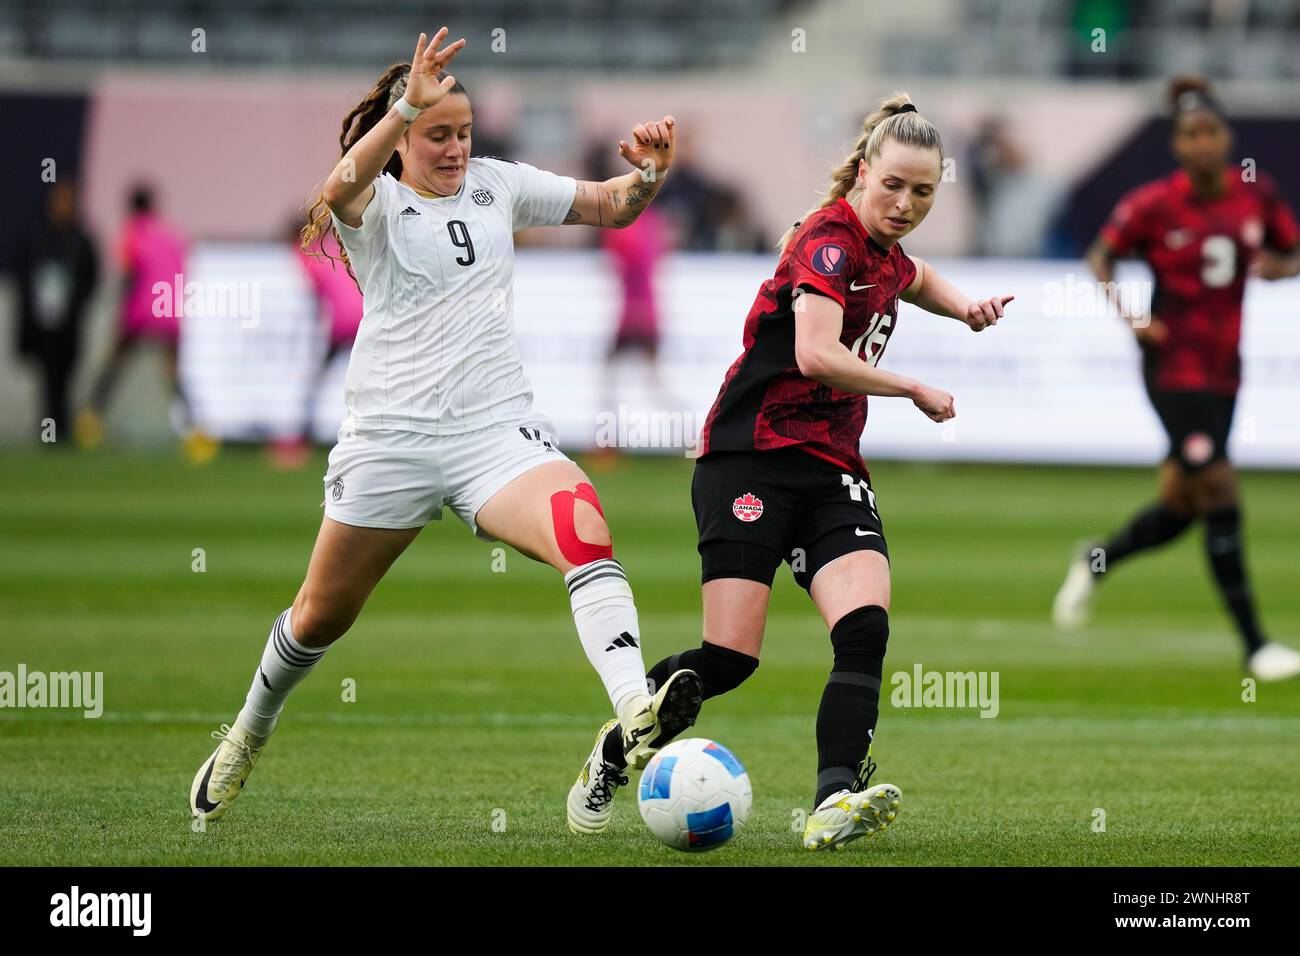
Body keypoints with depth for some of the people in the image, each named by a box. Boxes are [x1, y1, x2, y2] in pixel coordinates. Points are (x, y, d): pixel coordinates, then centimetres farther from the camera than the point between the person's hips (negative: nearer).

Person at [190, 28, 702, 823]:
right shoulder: (376, 203, -2)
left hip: (497, 427, 2)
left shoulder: (495, 185, 10)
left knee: (586, 533, -28)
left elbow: (611, 206, 15)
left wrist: (648, 173, -8)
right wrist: (407, 108, -43)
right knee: (323, 614, 11)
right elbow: (341, 189, -27)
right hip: (391, 435, -2)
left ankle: (636, 713, -45)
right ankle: (250, 734, 40)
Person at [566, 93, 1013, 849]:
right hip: (753, 459, -8)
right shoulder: (830, 240, -13)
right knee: (729, 658, -11)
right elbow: (816, 354, -29)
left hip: (832, 472, 8)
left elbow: (913, 277, 42)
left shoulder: (883, 252, 14)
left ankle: (835, 799, -30)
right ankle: (612, 753, 15)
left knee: (866, 628, -18)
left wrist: (963, 306, 22)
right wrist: (916, 390, -17)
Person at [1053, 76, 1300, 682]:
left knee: (1180, 507, 10)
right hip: (1173, 365, -6)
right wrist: (1125, 313, -14)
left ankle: (1097, 561, 40)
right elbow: (1100, 257, 2)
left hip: (1224, 369, 6)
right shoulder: (1153, 205, -11)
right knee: (1220, 490, -13)